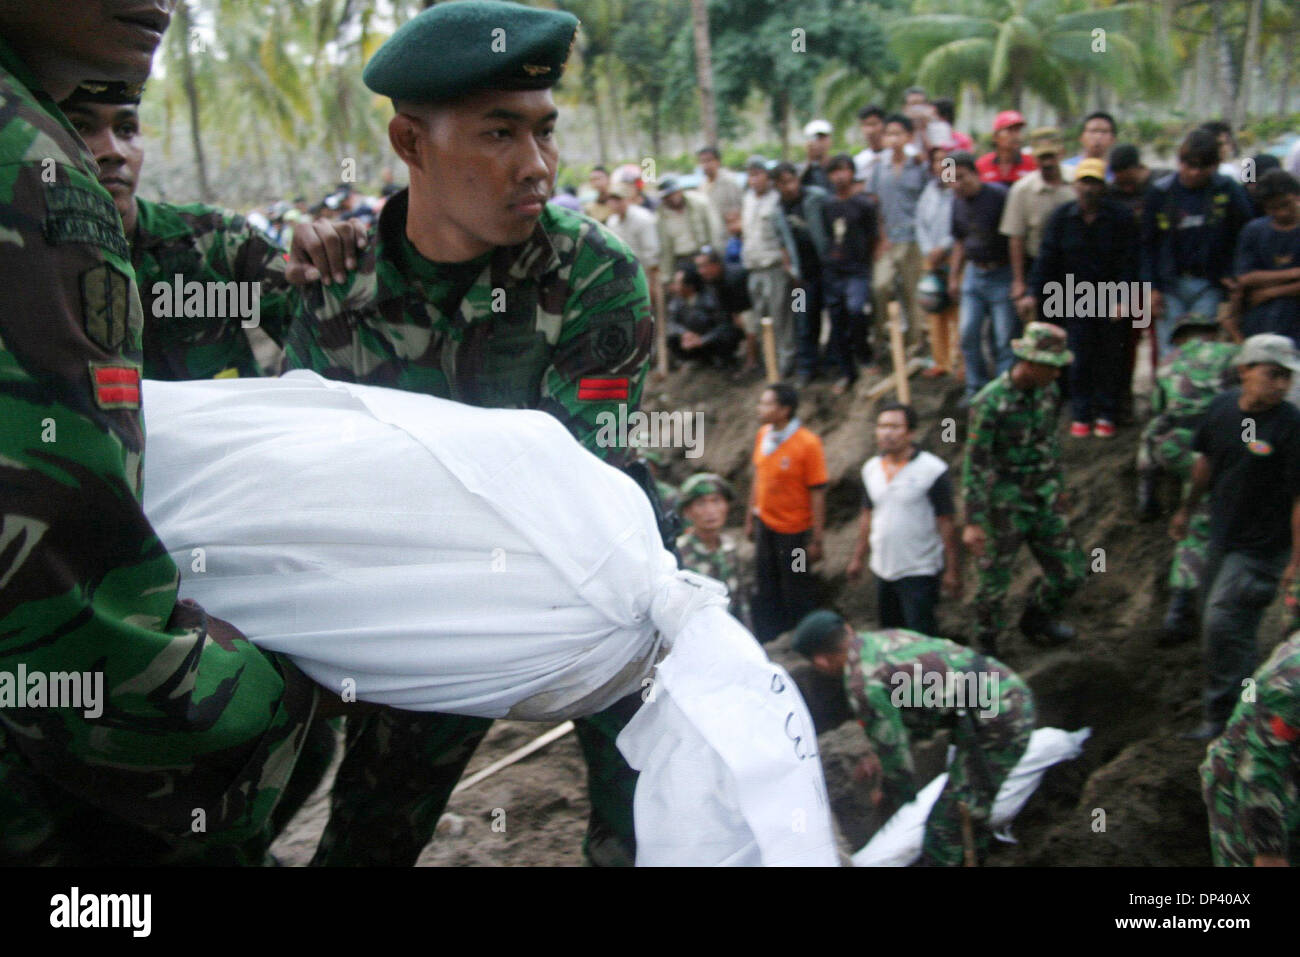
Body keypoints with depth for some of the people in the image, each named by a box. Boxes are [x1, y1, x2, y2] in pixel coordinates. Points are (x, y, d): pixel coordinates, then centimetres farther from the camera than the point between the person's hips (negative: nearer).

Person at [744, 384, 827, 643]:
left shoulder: (808, 444, -19)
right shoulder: (762, 436, 0)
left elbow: (817, 493, -16)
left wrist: (816, 540, -15)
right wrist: (750, 519, 14)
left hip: (794, 529, -6)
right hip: (765, 524, 6)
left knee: (796, 592, 7)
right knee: (765, 591, 13)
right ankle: (768, 643, 26)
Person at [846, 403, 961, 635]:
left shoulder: (932, 470, -13)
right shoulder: (871, 468, 5)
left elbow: (946, 523, -11)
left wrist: (952, 570, -11)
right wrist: (857, 557, 15)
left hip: (919, 572, -6)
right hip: (883, 569, 6)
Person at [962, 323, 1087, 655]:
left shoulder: (1047, 391, -1)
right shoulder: (990, 402, -21)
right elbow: (975, 464, -19)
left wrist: (1058, 486, 24)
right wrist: (973, 522, -21)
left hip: (1042, 501, 6)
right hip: (1004, 505, -6)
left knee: (1069, 574, 10)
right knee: (995, 584, 5)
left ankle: (1036, 620, 39)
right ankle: (985, 649, 28)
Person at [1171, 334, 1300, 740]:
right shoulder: (1223, 407, -3)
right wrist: (1188, 509, 24)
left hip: (1261, 548, -7)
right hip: (1223, 536, 7)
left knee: (1224, 623, -9)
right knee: (1212, 618, 18)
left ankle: (1223, 716, 5)